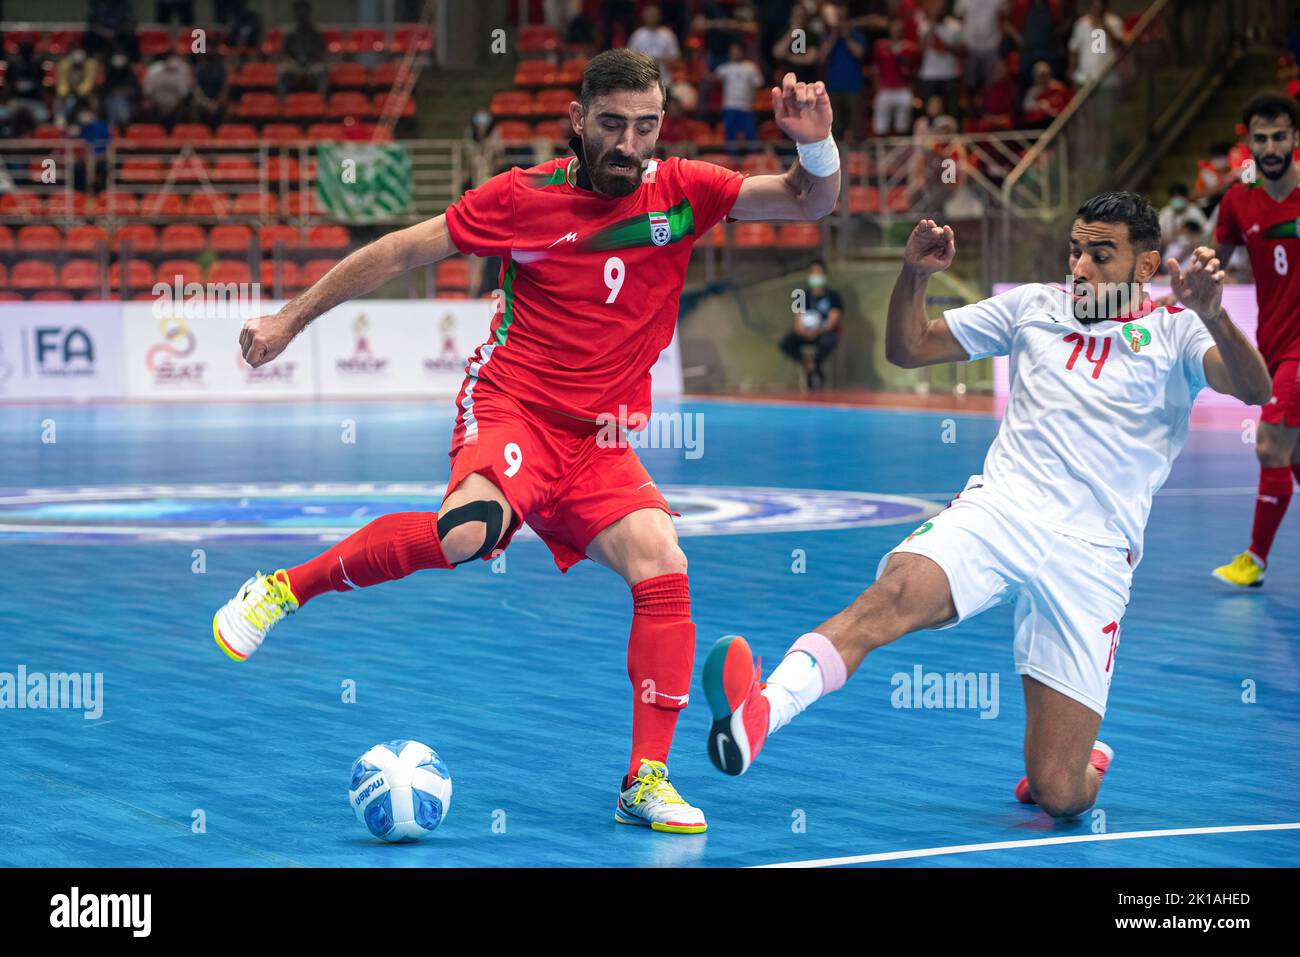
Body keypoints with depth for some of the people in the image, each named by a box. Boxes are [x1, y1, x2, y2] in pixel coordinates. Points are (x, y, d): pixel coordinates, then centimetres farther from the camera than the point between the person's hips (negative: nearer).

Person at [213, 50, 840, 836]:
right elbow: (401, 251, 4)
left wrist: (817, 146, -23)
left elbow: (810, 204, 0)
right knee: (468, 532, -34)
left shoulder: (681, 191, 2)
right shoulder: (526, 197, -4)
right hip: (511, 403, -3)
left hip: (599, 440, 4)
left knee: (663, 565, -20)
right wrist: (291, 320, 6)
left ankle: (647, 781, -9)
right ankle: (287, 588, -13)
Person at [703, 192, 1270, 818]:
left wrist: (1213, 314, -31)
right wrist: (915, 275, 2)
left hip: (1091, 559, -2)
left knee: (1057, 794, -5)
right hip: (998, 511, 2)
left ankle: (1085, 761, 32)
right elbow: (908, 348, 22)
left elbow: (1255, 391, -12)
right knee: (895, 596, -35)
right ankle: (762, 709, -56)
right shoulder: (1033, 308, 17)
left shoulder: (1174, 333, 7)